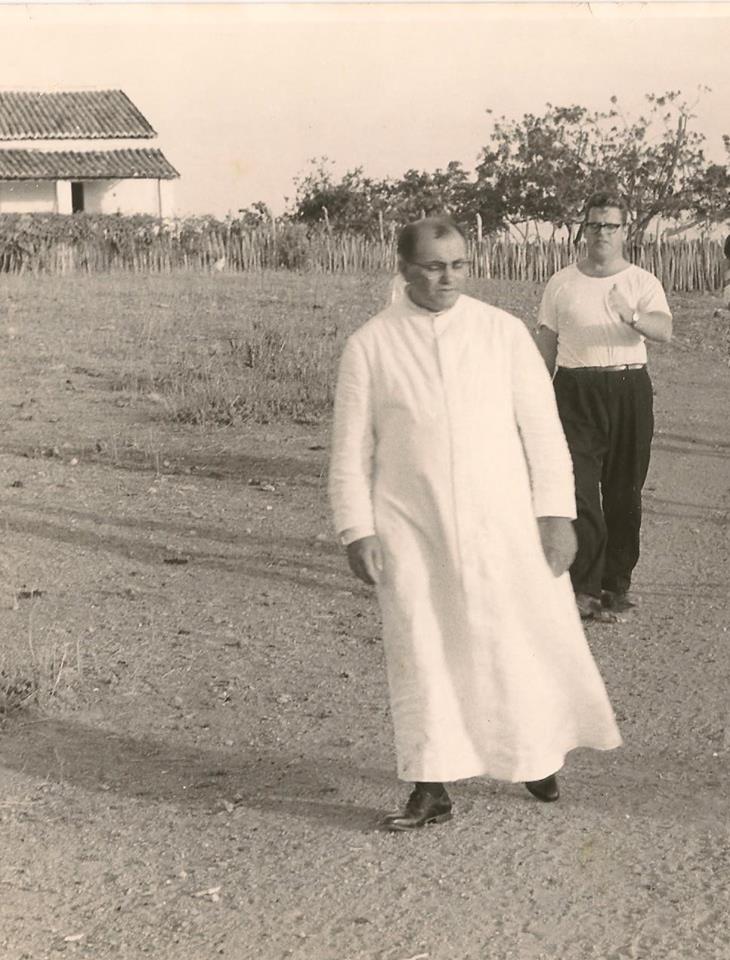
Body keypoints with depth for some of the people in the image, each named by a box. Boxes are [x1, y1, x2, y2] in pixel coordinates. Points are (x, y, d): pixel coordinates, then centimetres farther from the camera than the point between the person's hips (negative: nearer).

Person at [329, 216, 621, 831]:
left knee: (527, 639, 6)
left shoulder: (504, 332, 2)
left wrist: (556, 511, -3)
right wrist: (357, 531, -4)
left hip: (503, 522, 1)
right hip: (411, 531, 0)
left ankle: (539, 754, 33)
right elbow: (351, 446, 2)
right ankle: (432, 789, 18)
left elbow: (541, 426, 3)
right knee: (419, 653, 4)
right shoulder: (369, 346, 0)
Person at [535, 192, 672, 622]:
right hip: (577, 392, 0)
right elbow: (547, 344, 12)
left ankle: (617, 585, 18)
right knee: (580, 489, -10)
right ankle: (585, 586, -5)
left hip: (630, 390, 1)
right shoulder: (562, 283, 7)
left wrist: (633, 316, -34)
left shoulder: (643, 282, 4)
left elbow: (665, 330, -13)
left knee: (625, 493, 6)